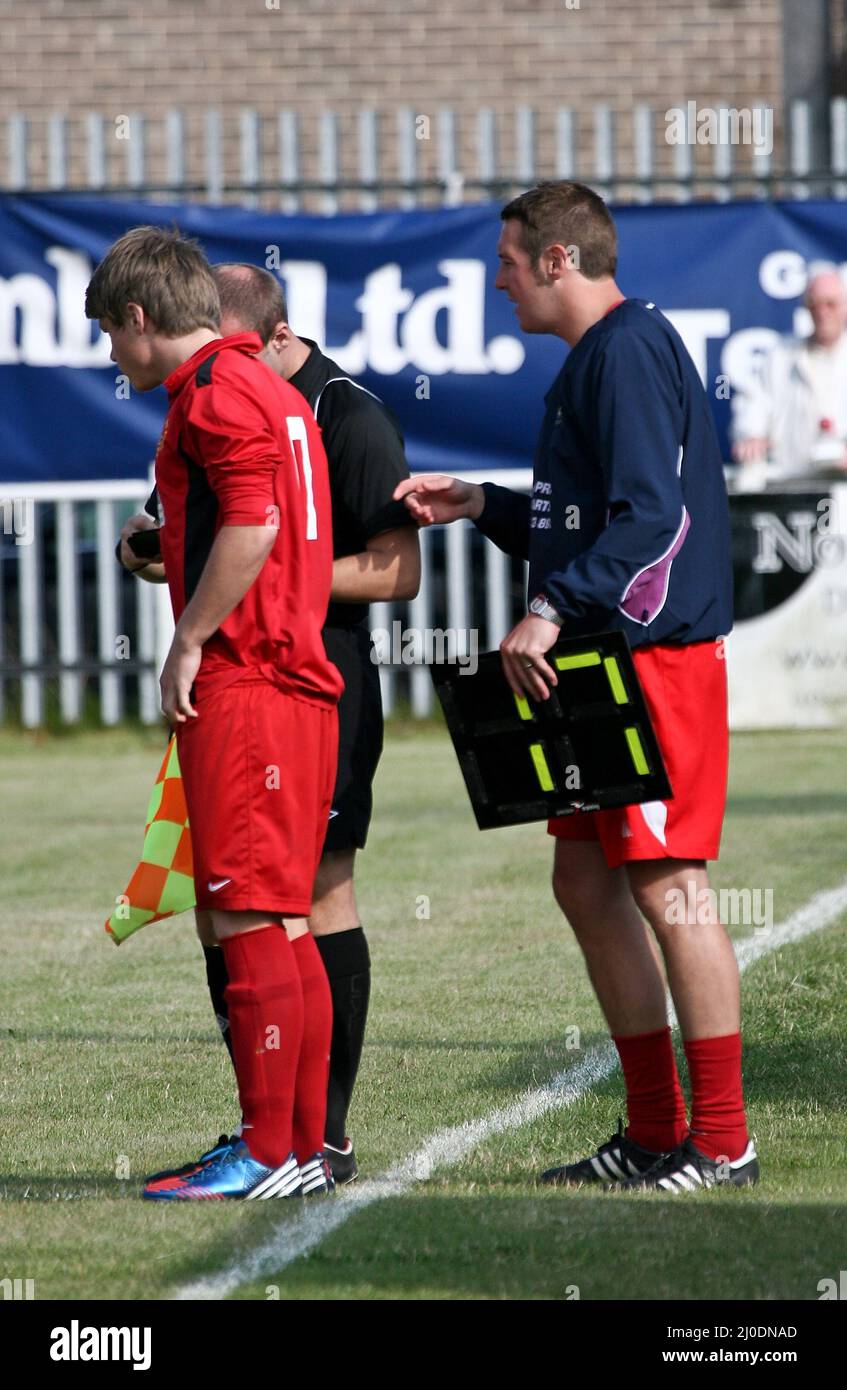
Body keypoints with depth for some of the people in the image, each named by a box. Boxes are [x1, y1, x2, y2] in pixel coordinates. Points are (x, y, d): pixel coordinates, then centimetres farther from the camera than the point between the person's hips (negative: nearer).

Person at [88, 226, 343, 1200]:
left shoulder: (213, 388, -9)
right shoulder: (272, 389, 22)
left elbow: (253, 523, -21)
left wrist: (189, 640, -15)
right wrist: (162, 547, 21)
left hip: (241, 683, -10)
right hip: (299, 680, 10)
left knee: (247, 918, -9)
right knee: (281, 923, 11)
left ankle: (268, 1154, -10)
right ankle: (303, 1146, 14)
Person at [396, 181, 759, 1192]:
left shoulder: (628, 351, -13)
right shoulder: (594, 358, 20)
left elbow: (650, 517, -21)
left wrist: (551, 612, -23)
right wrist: (479, 506, 17)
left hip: (656, 656, -11)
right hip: (603, 663, 11)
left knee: (666, 884, -10)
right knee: (585, 882, 11)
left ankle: (722, 1143, -8)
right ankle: (655, 1133, 16)